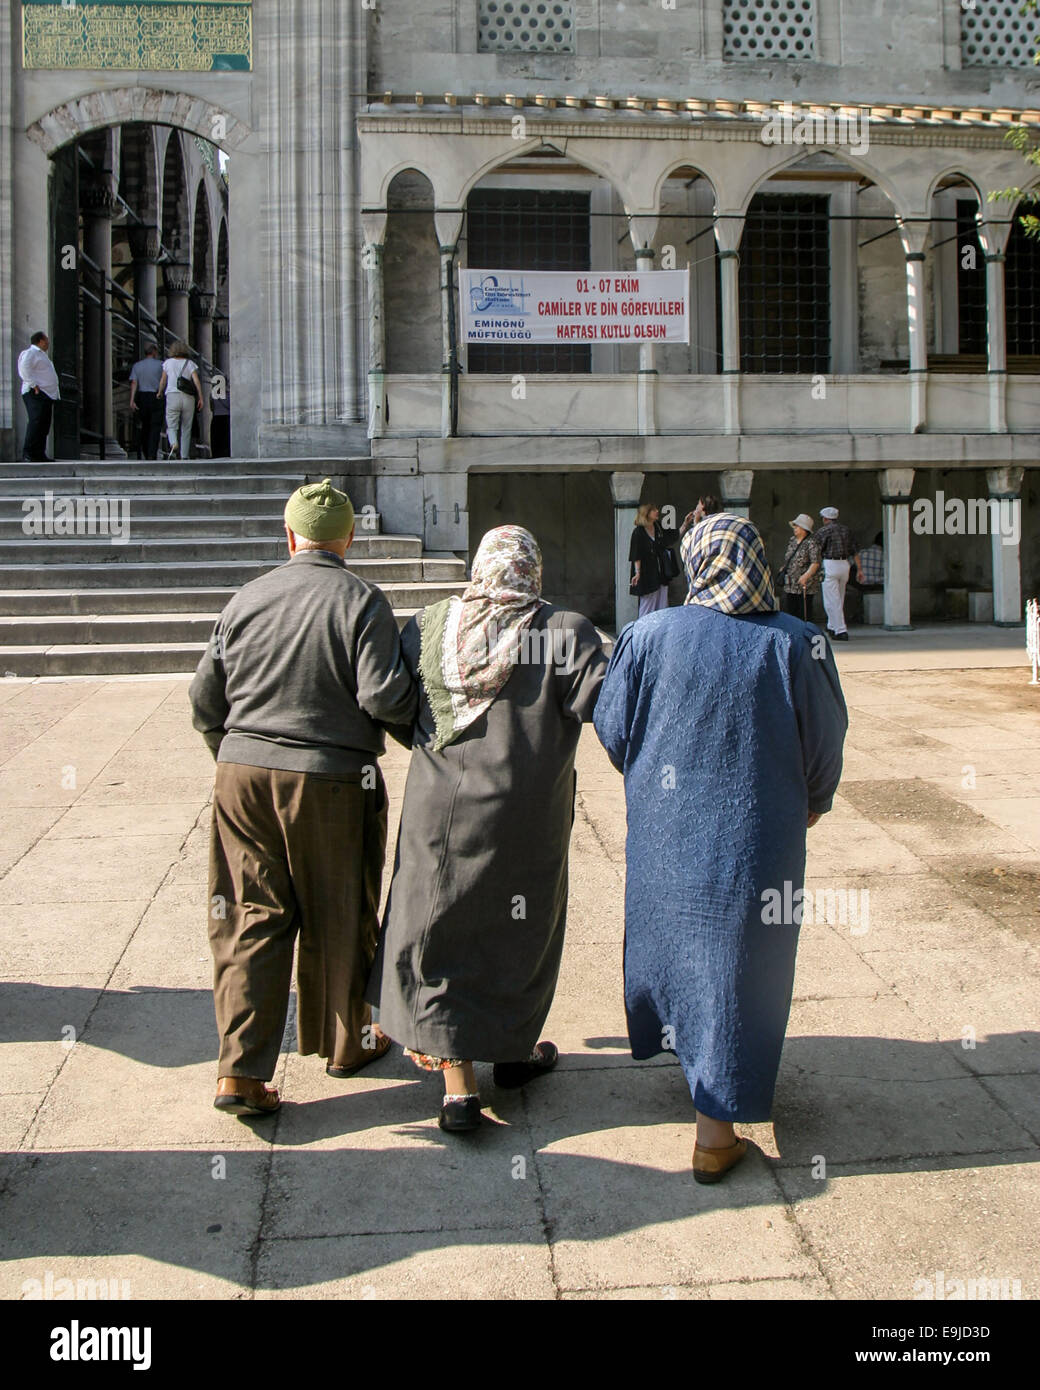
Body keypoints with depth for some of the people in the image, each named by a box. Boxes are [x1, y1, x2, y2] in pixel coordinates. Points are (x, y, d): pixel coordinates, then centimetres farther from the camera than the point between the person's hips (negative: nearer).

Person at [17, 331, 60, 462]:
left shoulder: (41, 355, 26)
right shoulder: (30, 353, -5)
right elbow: (24, 368, -20)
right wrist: (33, 385, -23)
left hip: (48, 395, 10)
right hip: (36, 395, -10)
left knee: (44, 426, 7)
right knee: (36, 422, -17)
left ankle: (39, 454, 8)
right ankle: (28, 453, -20)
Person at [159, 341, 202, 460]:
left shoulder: (168, 362, 8)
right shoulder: (190, 364, 8)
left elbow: (163, 380, 12)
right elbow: (196, 381, -4)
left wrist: (160, 392, 30)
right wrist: (200, 397, -4)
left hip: (172, 396, -1)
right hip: (188, 398, 1)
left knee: (171, 426, 1)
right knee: (186, 428, 8)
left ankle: (174, 444, -30)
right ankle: (185, 456, 6)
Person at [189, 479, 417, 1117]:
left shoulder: (247, 599, 6)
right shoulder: (362, 601, -8)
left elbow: (205, 701, 10)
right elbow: (383, 697, -18)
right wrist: (416, 703, 4)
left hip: (243, 776, 4)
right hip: (331, 783, -3)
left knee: (249, 917, 7)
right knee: (338, 921, 13)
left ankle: (241, 1070, 1)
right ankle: (345, 1044, 31)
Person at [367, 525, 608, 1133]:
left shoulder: (428, 626, 1)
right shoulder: (565, 631, -8)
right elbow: (604, 704, -15)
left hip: (440, 808, 2)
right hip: (527, 814, -1)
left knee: (440, 930, 10)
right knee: (521, 928, 18)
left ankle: (458, 1083, 8)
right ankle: (516, 1050, 35)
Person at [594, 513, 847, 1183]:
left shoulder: (650, 634, -8)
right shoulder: (798, 643, -10)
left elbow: (612, 726, -1)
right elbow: (826, 742, -2)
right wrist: (813, 801, 18)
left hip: (666, 829, 2)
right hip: (756, 836, -2)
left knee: (671, 932, 25)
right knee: (737, 963, 6)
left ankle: (675, 1038, 48)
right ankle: (716, 1134, 12)